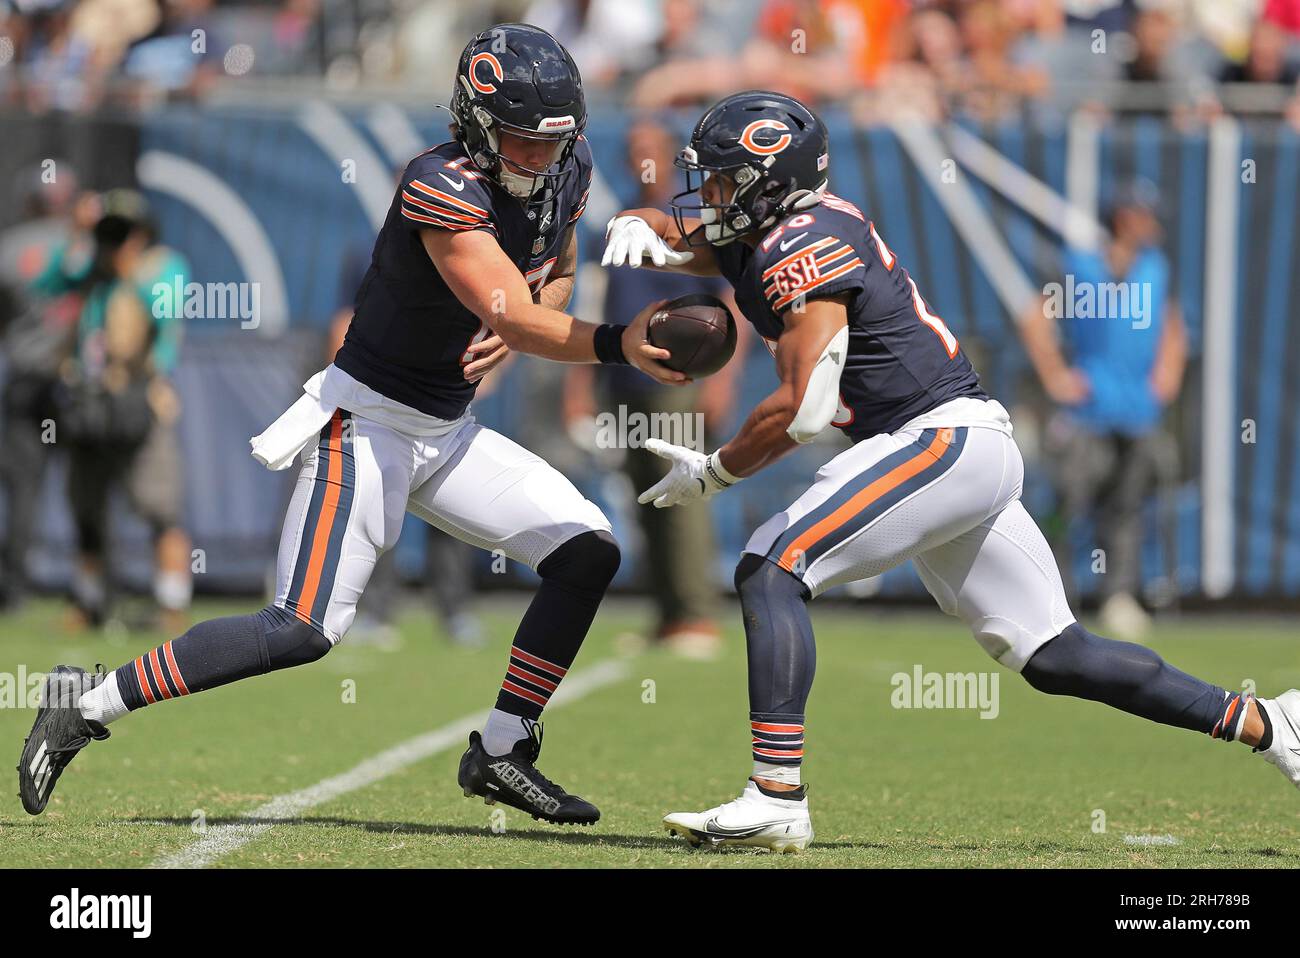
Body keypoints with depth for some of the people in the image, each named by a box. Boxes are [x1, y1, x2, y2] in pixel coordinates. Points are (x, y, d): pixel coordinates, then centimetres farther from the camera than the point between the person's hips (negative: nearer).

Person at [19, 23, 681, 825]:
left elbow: (556, 277, 19)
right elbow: (517, 317, -34)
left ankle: (502, 752, 11)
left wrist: (512, 332, -3)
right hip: (368, 422, -8)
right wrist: (615, 344, -48)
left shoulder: (568, 169, 0)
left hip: (448, 431, 8)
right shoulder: (443, 188, -25)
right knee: (306, 630, -17)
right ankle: (90, 703, -8)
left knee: (589, 553, 2)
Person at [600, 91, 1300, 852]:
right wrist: (642, 231, -1)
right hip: (968, 454, 10)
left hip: (945, 439, -10)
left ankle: (776, 798, -26)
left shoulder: (802, 248, -13)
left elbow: (803, 408, -19)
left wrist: (712, 474, -6)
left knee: (771, 571, -17)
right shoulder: (753, 238, 14)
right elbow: (671, 236, 25)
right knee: (1055, 659, 12)